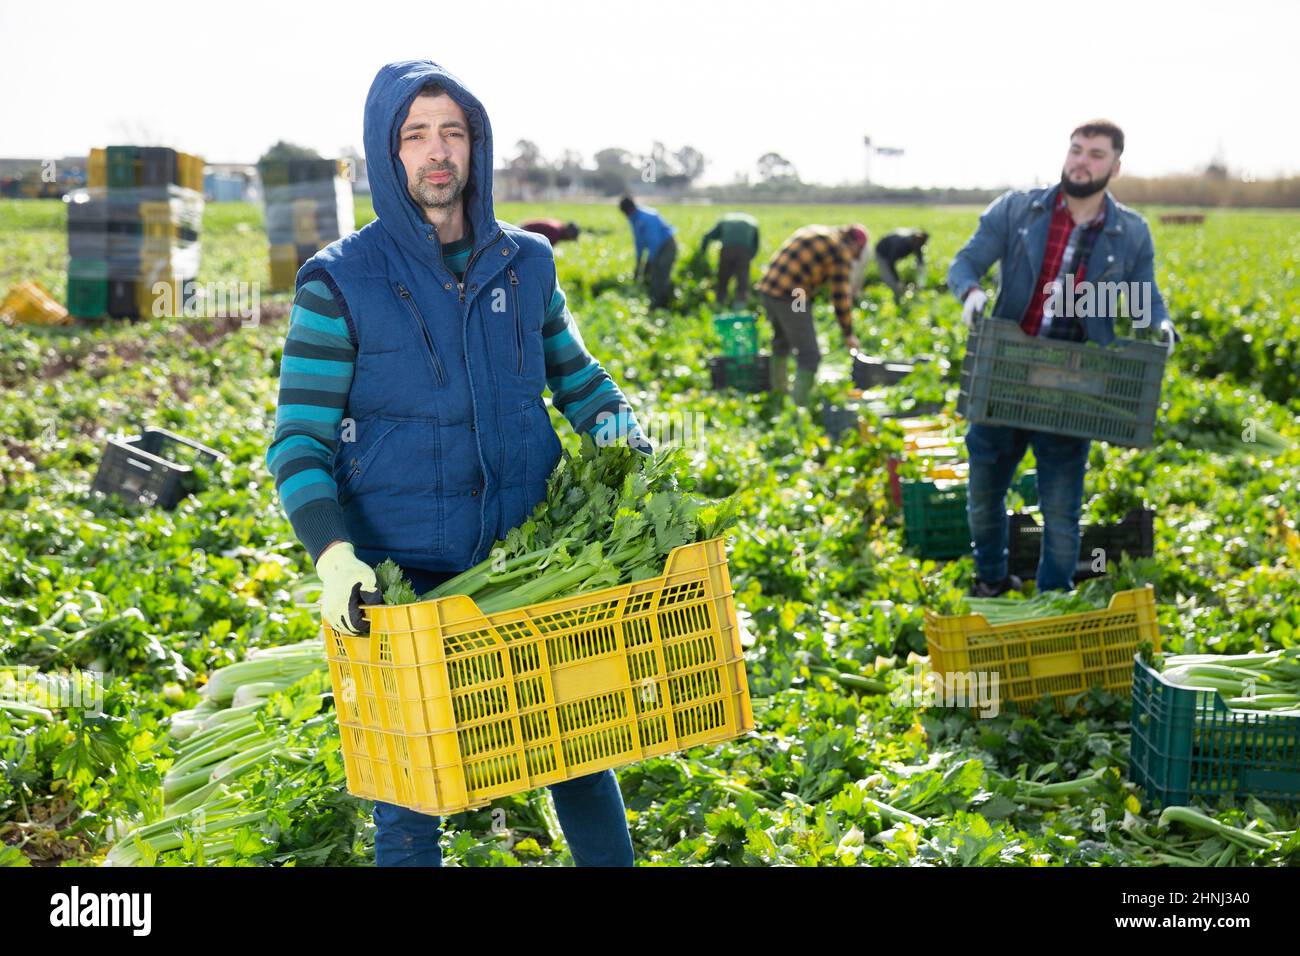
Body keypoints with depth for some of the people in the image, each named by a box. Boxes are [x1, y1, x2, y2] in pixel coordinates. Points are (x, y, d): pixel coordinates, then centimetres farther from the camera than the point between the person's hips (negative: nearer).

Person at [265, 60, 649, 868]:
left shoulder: (526, 265, 4)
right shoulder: (341, 282, -7)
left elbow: (577, 375, 19)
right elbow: (299, 441, -8)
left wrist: (636, 454, 4)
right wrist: (333, 557, -22)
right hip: (406, 583, -3)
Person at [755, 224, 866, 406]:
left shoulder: (812, 232, 21)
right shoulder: (840, 251, -5)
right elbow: (841, 296, -7)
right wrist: (848, 334, 1)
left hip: (767, 288, 9)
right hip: (790, 297, -9)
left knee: (781, 340, 30)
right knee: (809, 356, -3)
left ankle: (779, 389, 46)